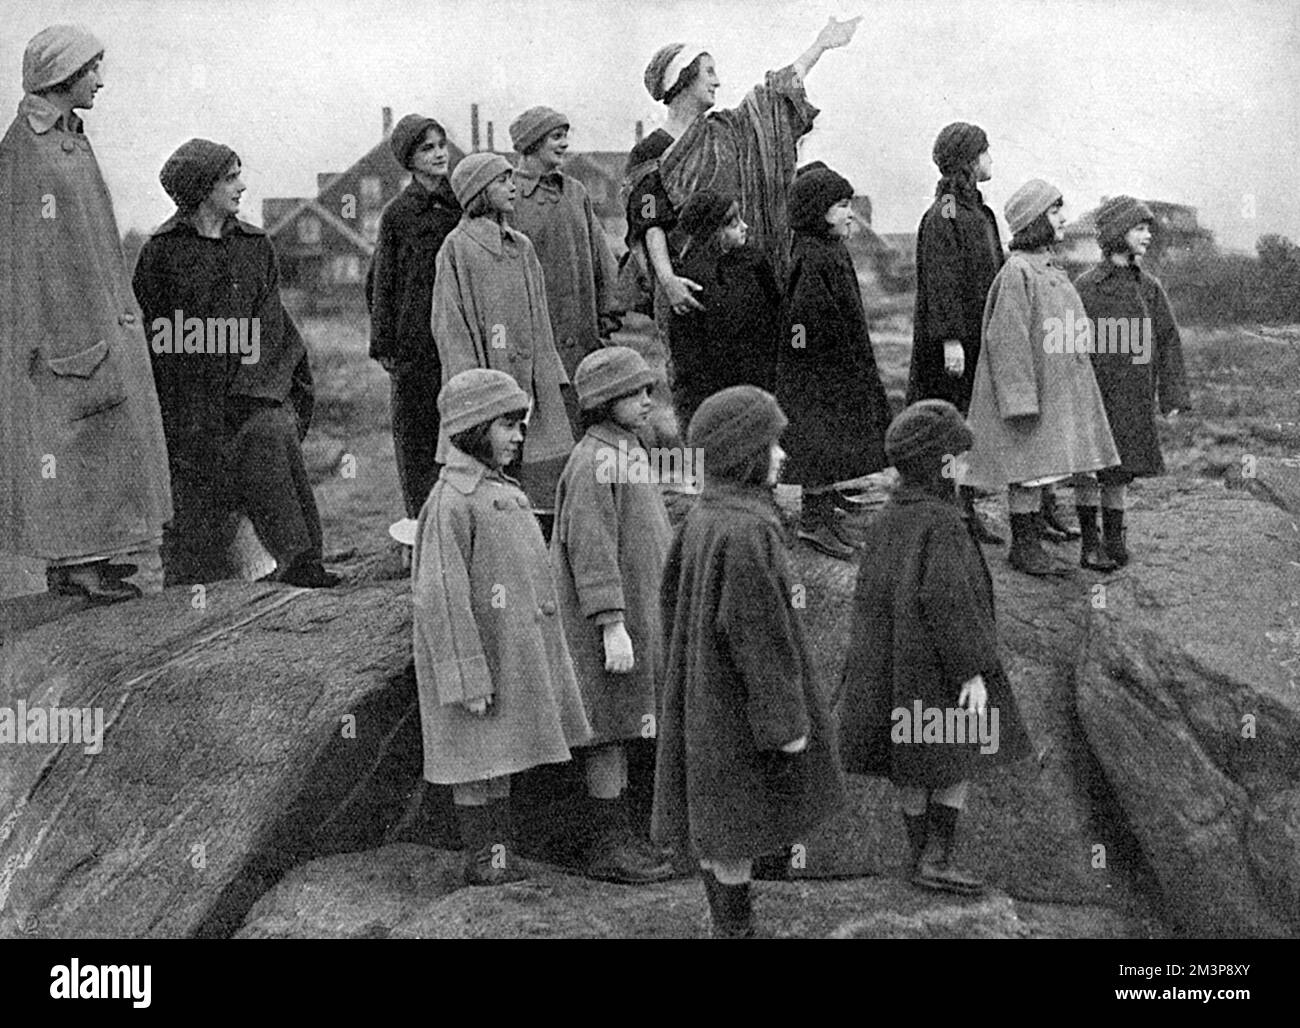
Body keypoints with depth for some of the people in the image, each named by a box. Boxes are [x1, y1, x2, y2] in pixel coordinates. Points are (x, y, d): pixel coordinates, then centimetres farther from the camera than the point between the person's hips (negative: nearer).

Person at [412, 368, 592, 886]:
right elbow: (441, 597, -20)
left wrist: (540, 654, 20)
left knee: (501, 761, 15)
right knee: (476, 764, 2)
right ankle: (481, 860, 12)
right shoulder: (450, 502, -18)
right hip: (475, 654, -9)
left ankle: (500, 857, 24)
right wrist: (469, 679, -21)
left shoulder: (504, 492, 11)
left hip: (515, 657, 9)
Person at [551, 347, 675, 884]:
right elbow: (591, 551, -22)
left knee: (622, 730, 14)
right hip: (604, 619, -10)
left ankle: (620, 837, 21)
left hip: (637, 614, 10)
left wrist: (649, 620, 24)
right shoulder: (594, 462, -17)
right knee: (610, 732, -4)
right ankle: (609, 847, 3)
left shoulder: (628, 453, 14)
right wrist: (613, 628, -24)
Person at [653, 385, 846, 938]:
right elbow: (757, 633, -23)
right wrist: (788, 720, -17)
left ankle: (725, 925, 28)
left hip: (705, 697, 9)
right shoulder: (746, 531, -25)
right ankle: (737, 929, 13)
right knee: (736, 831, 3)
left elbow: (674, 599, 11)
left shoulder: (701, 519, 2)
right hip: (740, 703, -9)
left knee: (714, 826, 17)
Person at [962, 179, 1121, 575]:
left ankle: (1090, 543, 15)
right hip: (1033, 385, -9)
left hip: (1067, 386, 9)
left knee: (1084, 461, 8)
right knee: (1029, 467, 0)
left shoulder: (1051, 268, 13)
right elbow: (1008, 339, -19)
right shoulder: (1016, 273, -15)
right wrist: (1022, 399, -22)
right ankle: (1024, 546, 12)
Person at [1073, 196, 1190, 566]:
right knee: (1093, 470, 1)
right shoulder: (1087, 286, -6)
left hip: (1136, 397, 4)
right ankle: (1088, 538, 13)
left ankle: (1114, 536, 19)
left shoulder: (1149, 286, 6)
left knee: (1122, 470, 9)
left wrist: (1173, 395, 3)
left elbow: (1168, 341, 8)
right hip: (1097, 392, -3)